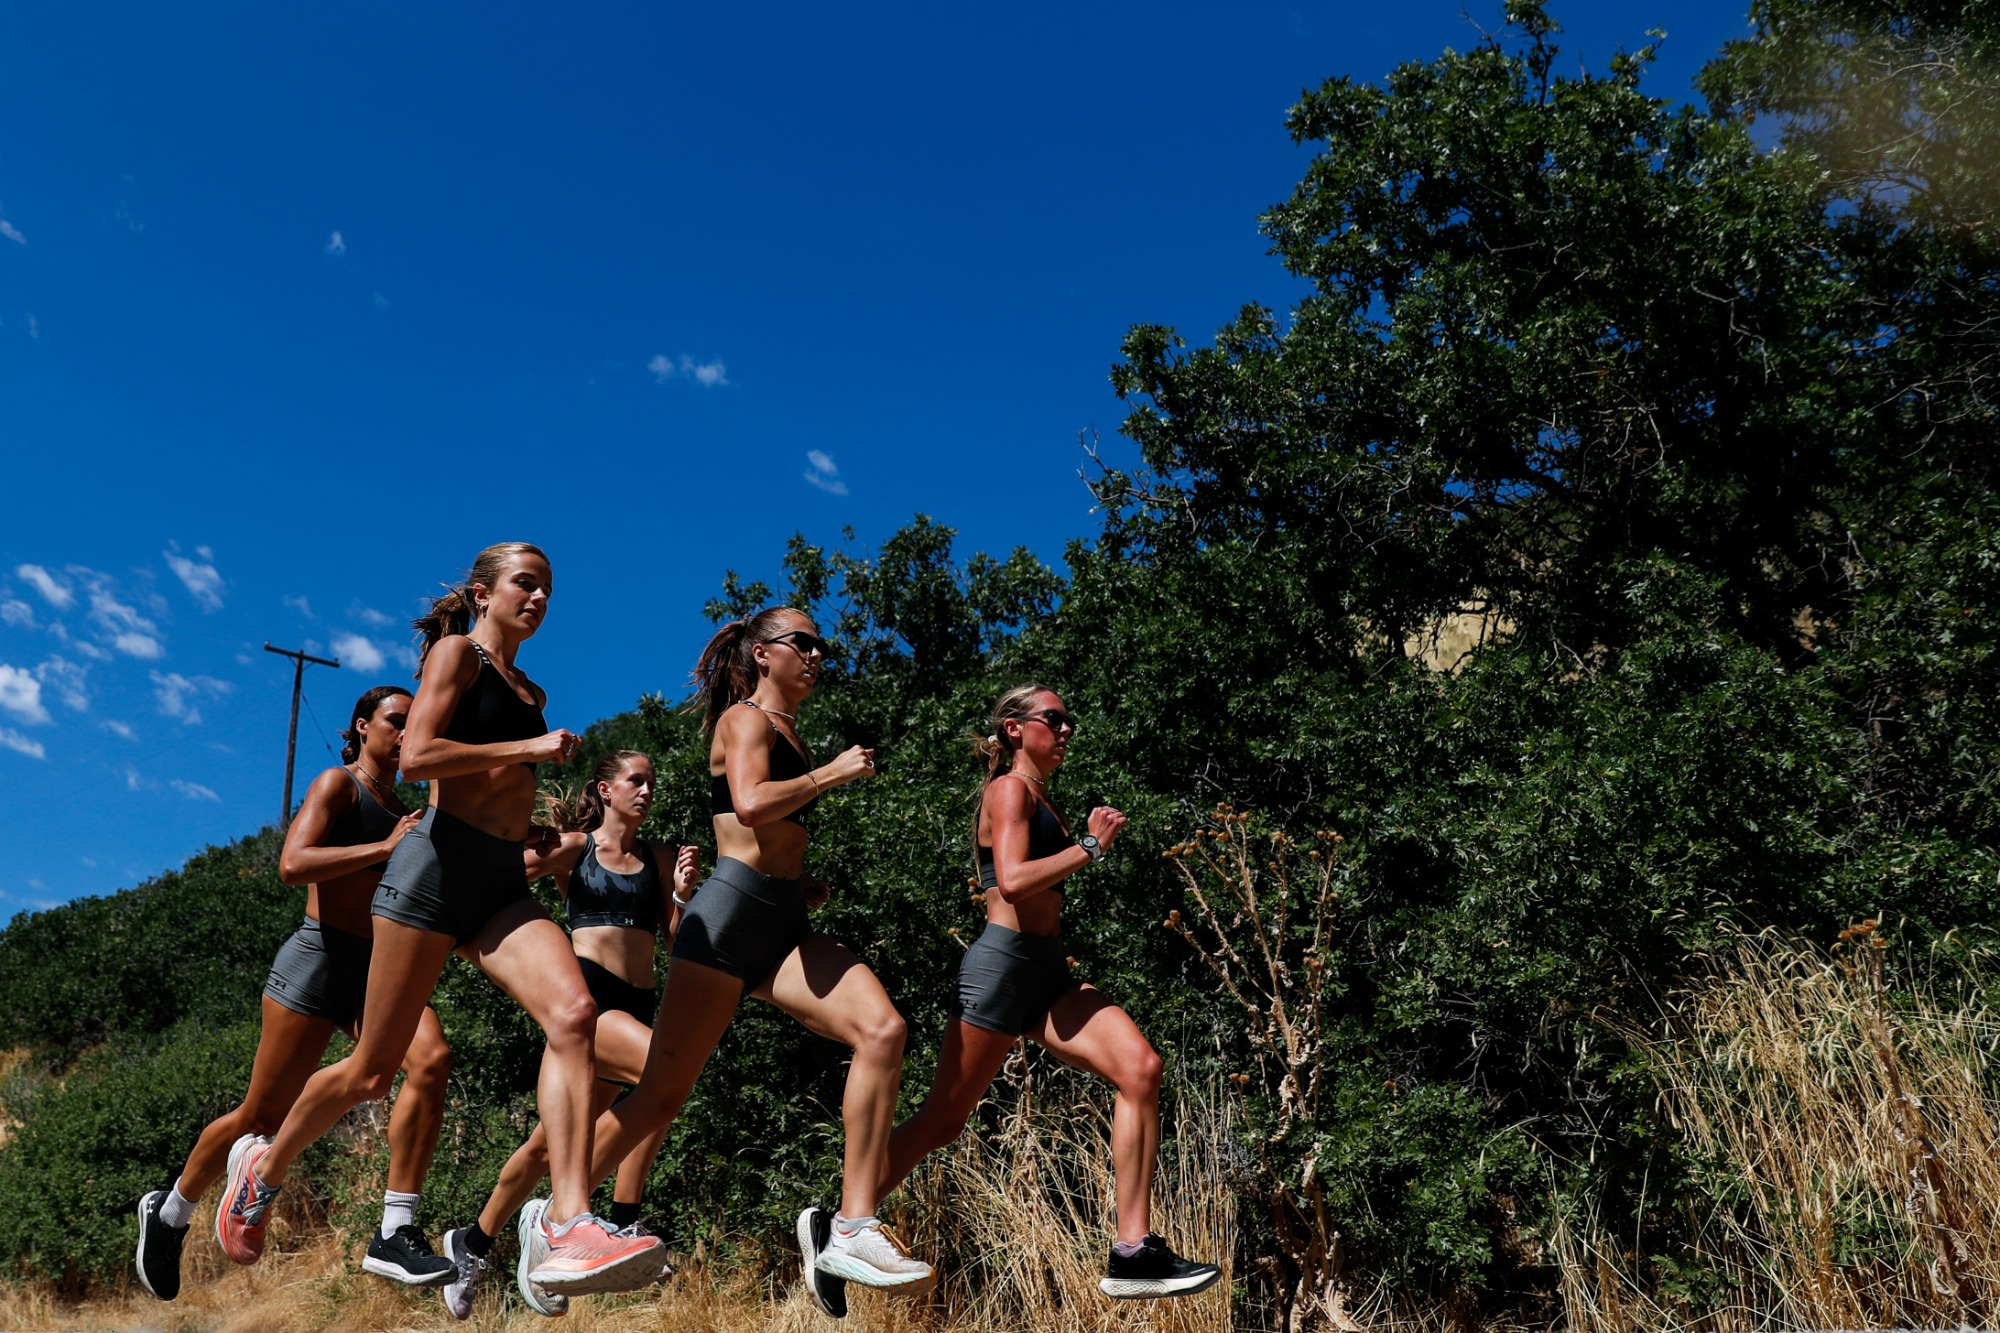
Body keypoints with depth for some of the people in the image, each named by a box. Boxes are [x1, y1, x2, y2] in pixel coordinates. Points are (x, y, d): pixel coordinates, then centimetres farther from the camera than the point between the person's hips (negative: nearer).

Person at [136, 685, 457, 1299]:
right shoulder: (338, 784, 0)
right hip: (320, 956, -5)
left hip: (377, 966, 5)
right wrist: (385, 848, -19)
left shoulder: (402, 813, 20)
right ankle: (170, 1212, 32)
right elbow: (292, 864, -16)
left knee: (430, 1058, -24)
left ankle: (394, 1236, -24)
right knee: (262, 1115, 3)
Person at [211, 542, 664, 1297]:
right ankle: (264, 1165, 33)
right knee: (372, 1071, 2)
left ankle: (569, 1232, -30)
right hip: (438, 865, -6)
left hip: (503, 883, 6)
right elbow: (416, 756, -12)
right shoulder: (457, 652, 2)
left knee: (573, 1014, -22)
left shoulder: (528, 691, 23)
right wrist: (529, 747, -10)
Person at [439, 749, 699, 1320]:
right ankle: (620, 1225, -20)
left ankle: (472, 1245, 28)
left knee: (552, 1142, 8)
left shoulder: (659, 857, 15)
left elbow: (678, 939, 10)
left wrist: (683, 893, -6)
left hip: (637, 1004, 4)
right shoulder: (571, 847, 5)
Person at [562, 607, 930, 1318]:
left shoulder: (791, 735, 23)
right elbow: (751, 806, -21)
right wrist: (832, 772, -10)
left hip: (783, 925, 7)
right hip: (731, 913, -7)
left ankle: (852, 1226, -19)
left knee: (882, 1029, -17)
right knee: (662, 1095, -3)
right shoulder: (745, 718, -1)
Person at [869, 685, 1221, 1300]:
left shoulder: (1039, 799, 22)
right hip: (1003, 964, -8)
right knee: (942, 1122, 0)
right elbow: (1012, 881, -22)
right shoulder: (1010, 788, -6)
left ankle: (1133, 1253, -13)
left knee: (1140, 1069, -11)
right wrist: (1091, 846, -13)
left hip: (1047, 972, 8)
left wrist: (1089, 844, 18)